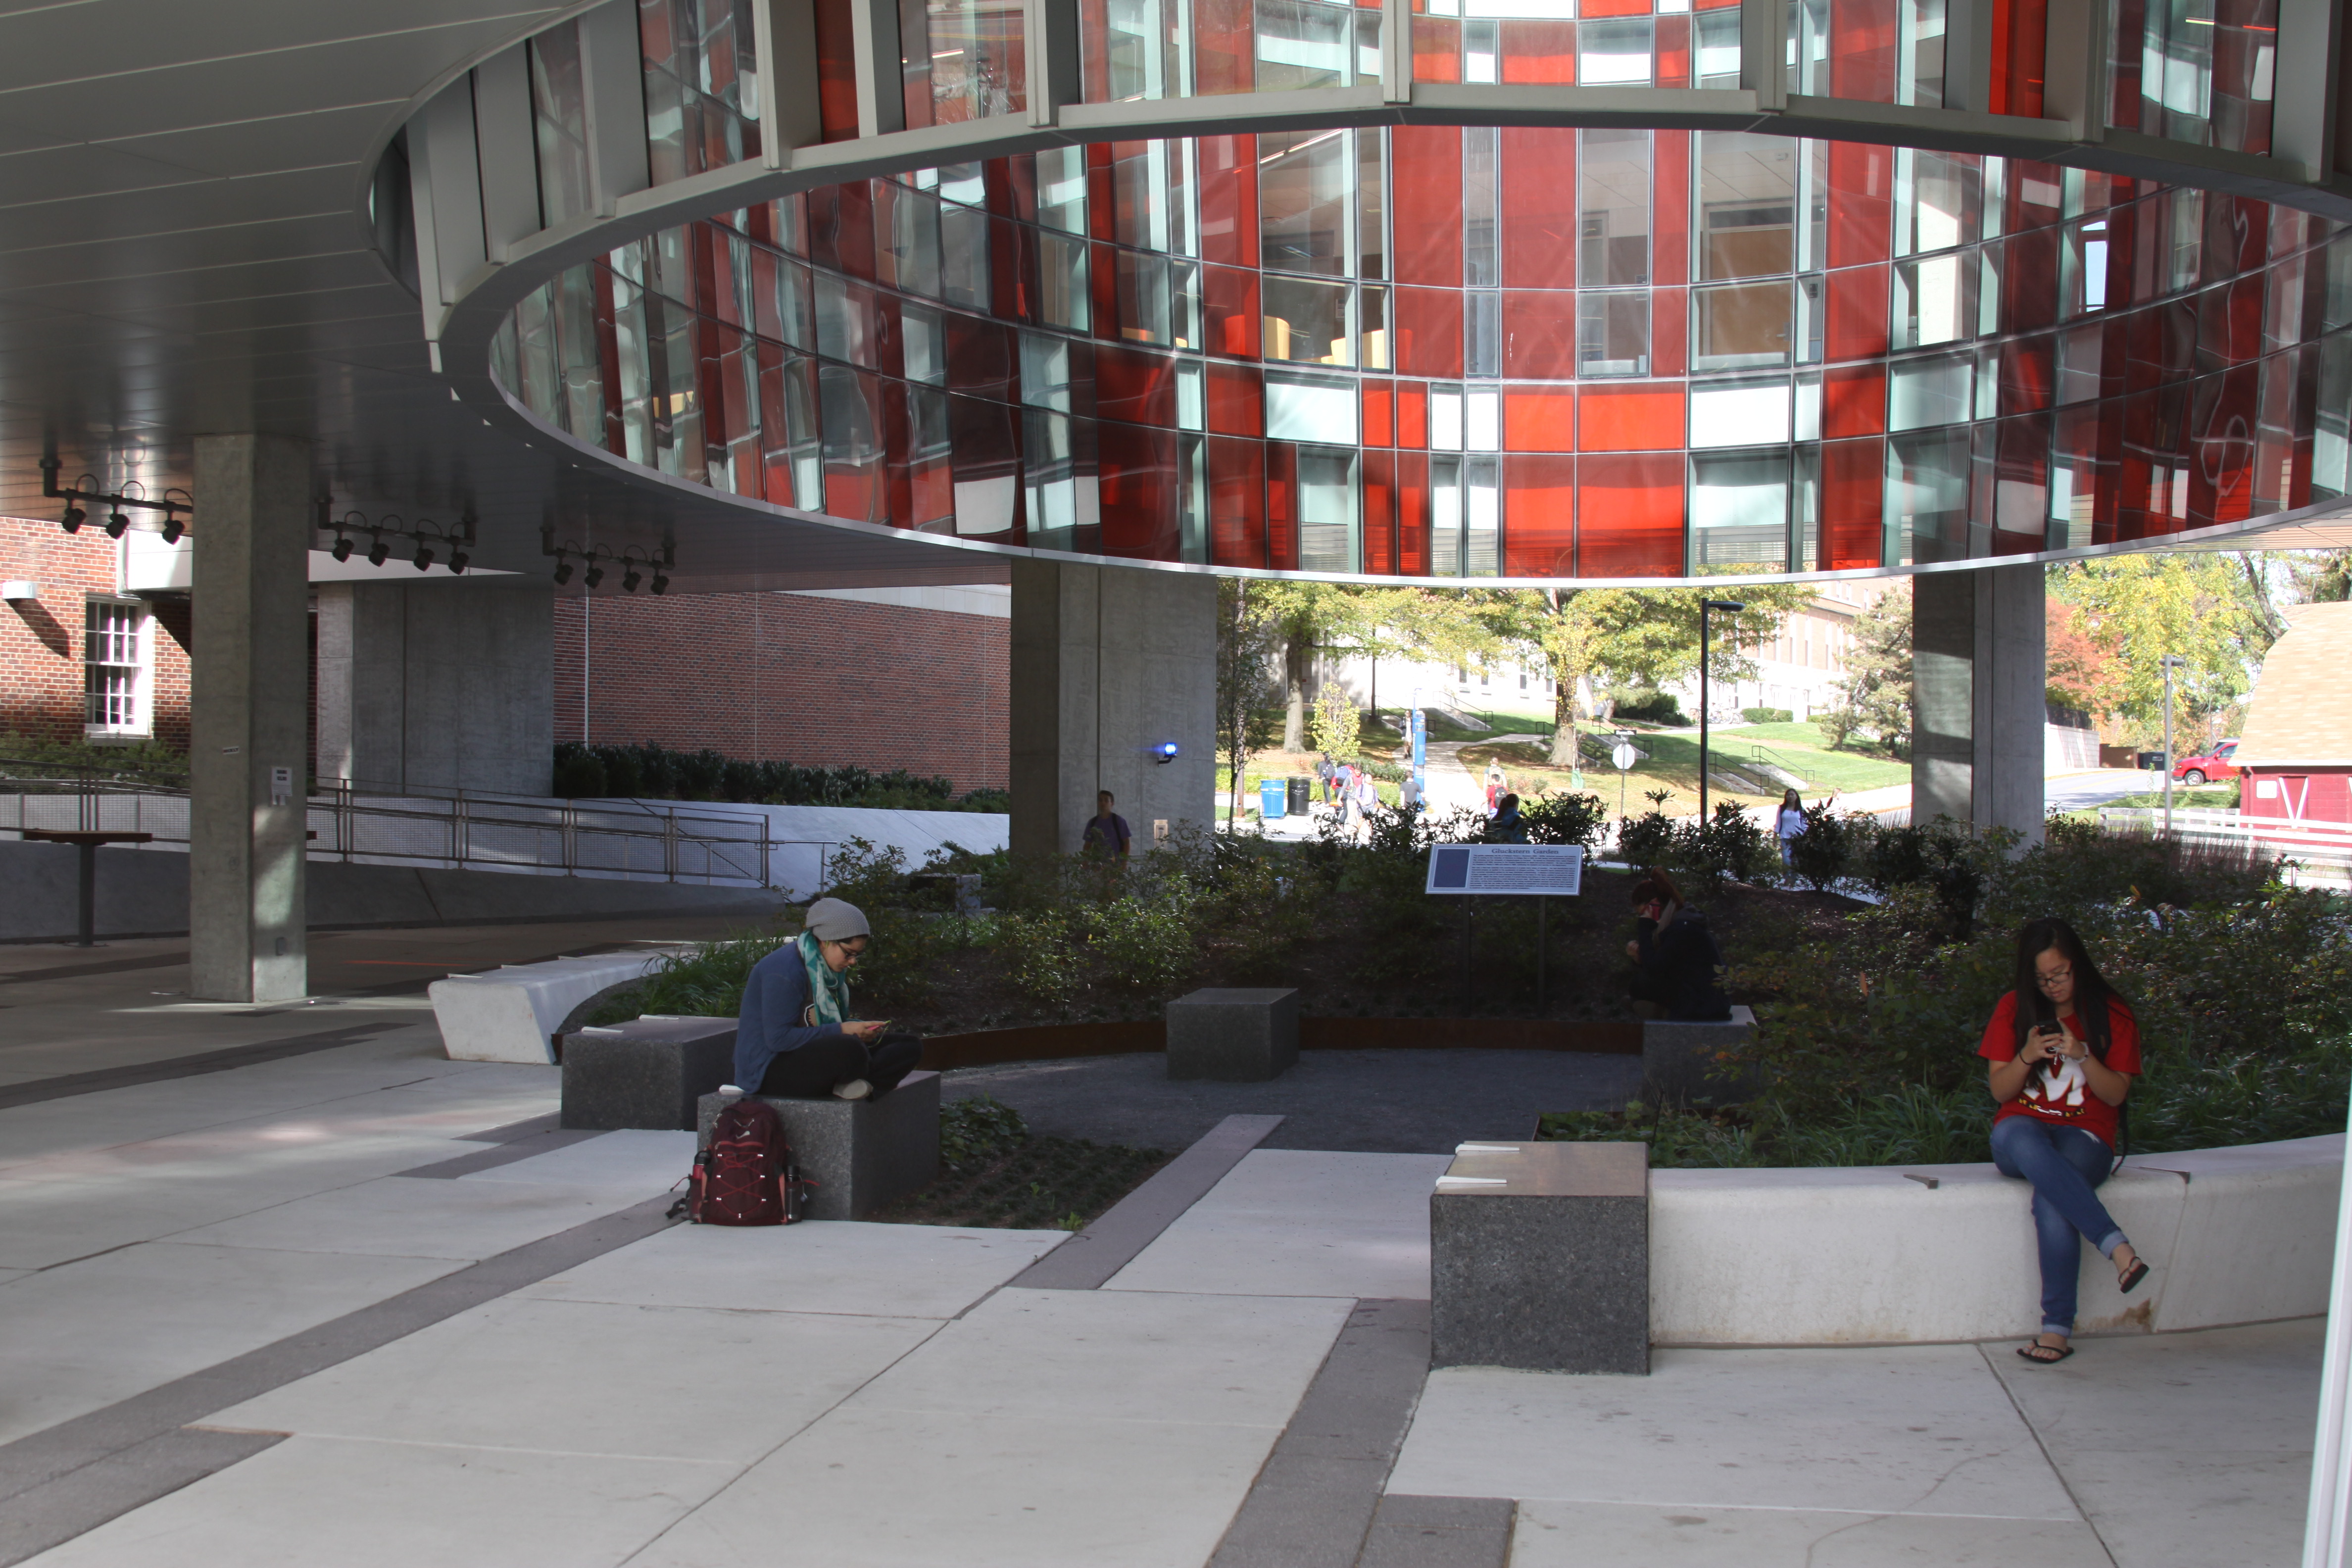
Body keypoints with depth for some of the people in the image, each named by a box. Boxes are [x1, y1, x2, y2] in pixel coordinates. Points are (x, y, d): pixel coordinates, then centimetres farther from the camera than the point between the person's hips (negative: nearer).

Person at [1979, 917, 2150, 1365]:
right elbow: (2000, 1090, 5)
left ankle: (2057, 1327, -31)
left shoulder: (2113, 1016, 6)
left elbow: (2116, 1094, 1)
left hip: (2084, 1136, -1)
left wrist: (2083, 1056, -16)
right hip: (2023, 1127, 1)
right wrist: (2026, 1056, -15)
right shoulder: (2014, 1009, 9)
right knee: (2016, 1136, -39)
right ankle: (2117, 1245, -46)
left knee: (2051, 1201, -35)